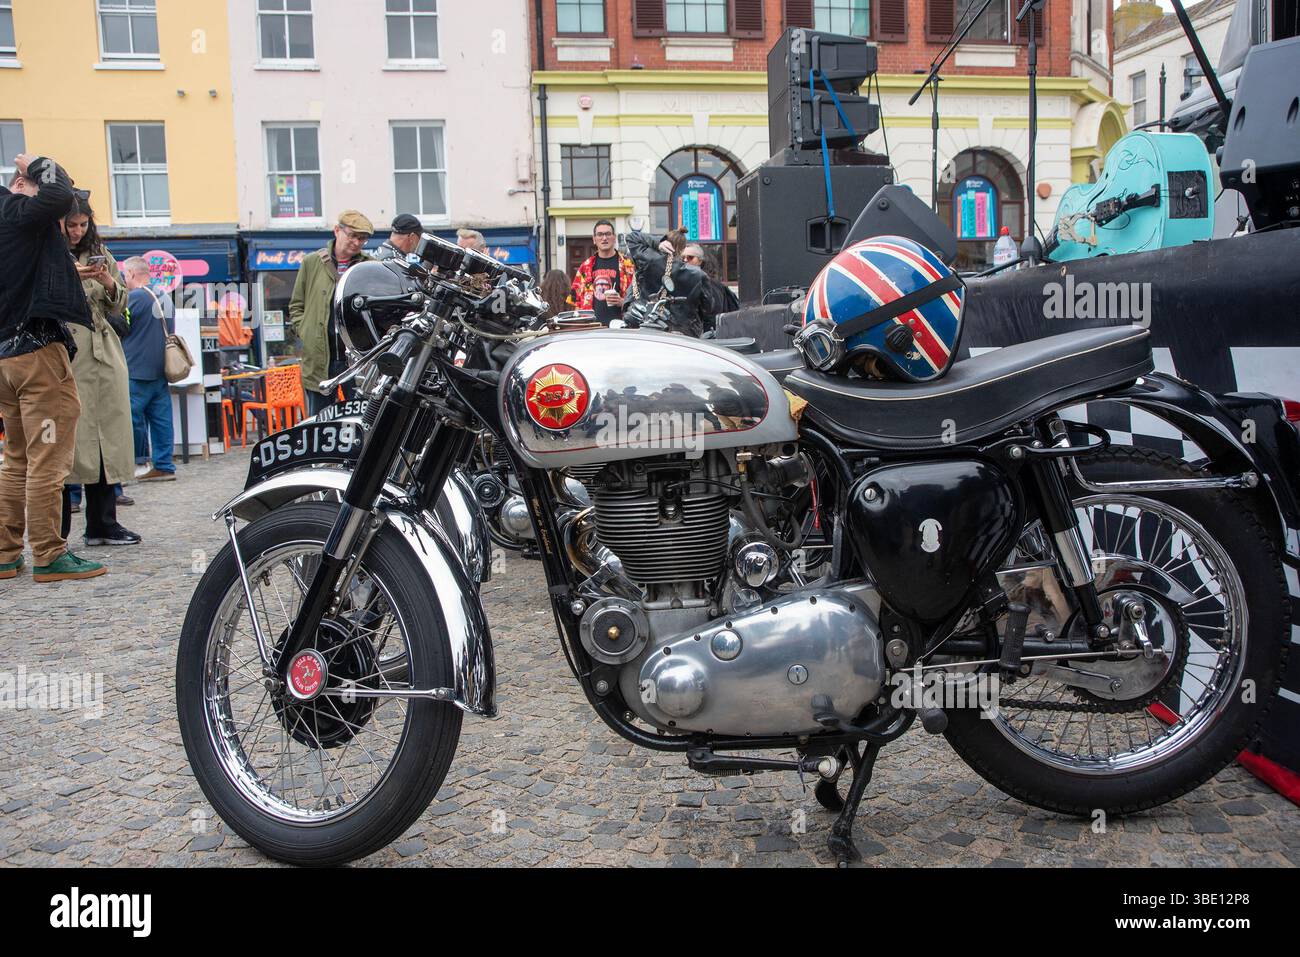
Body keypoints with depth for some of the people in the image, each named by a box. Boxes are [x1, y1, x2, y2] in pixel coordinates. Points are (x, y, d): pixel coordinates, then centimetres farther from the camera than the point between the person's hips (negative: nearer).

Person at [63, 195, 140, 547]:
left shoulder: (99, 254, 18)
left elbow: (119, 307, 16)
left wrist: (109, 283, -3)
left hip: (103, 354, 4)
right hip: (64, 355, -4)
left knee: (106, 433, 3)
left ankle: (103, 524, 10)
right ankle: (57, 531, -1)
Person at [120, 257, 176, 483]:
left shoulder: (135, 298, -11)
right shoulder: (165, 298, 13)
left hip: (137, 372, -7)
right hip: (160, 371, 7)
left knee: (132, 418, 1)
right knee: (161, 419, 6)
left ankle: (138, 462, 5)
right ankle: (164, 466, 7)